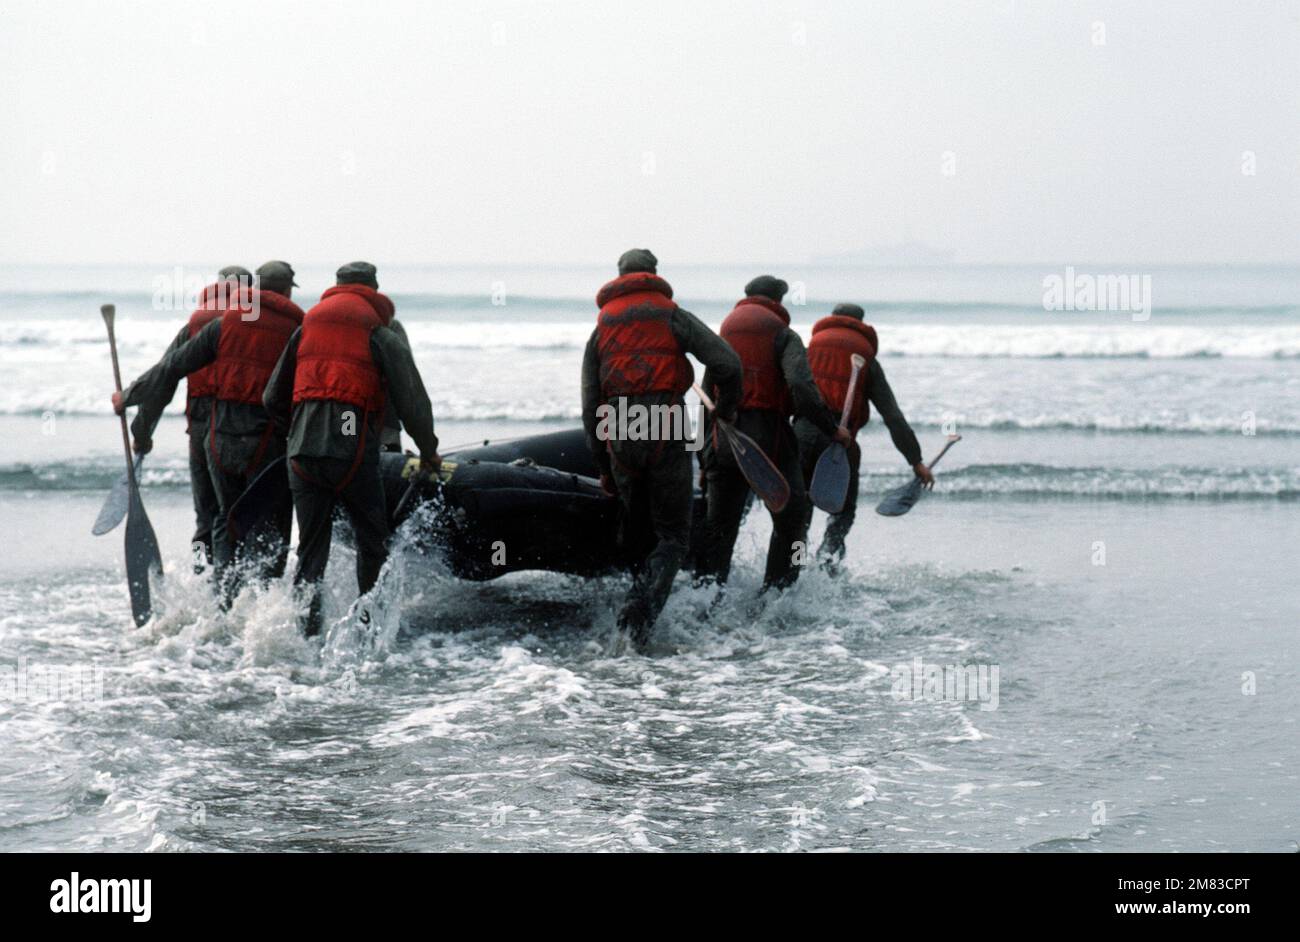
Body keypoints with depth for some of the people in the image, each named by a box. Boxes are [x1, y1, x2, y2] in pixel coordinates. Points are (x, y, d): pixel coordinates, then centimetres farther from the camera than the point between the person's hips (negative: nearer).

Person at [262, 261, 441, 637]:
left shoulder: (307, 328, 17)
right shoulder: (382, 336, 4)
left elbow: (274, 400, 19)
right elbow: (412, 401, -1)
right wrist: (429, 451, 14)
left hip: (303, 453, 4)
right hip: (353, 453, -4)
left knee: (310, 550, 8)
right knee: (372, 542, 12)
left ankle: (304, 630, -1)